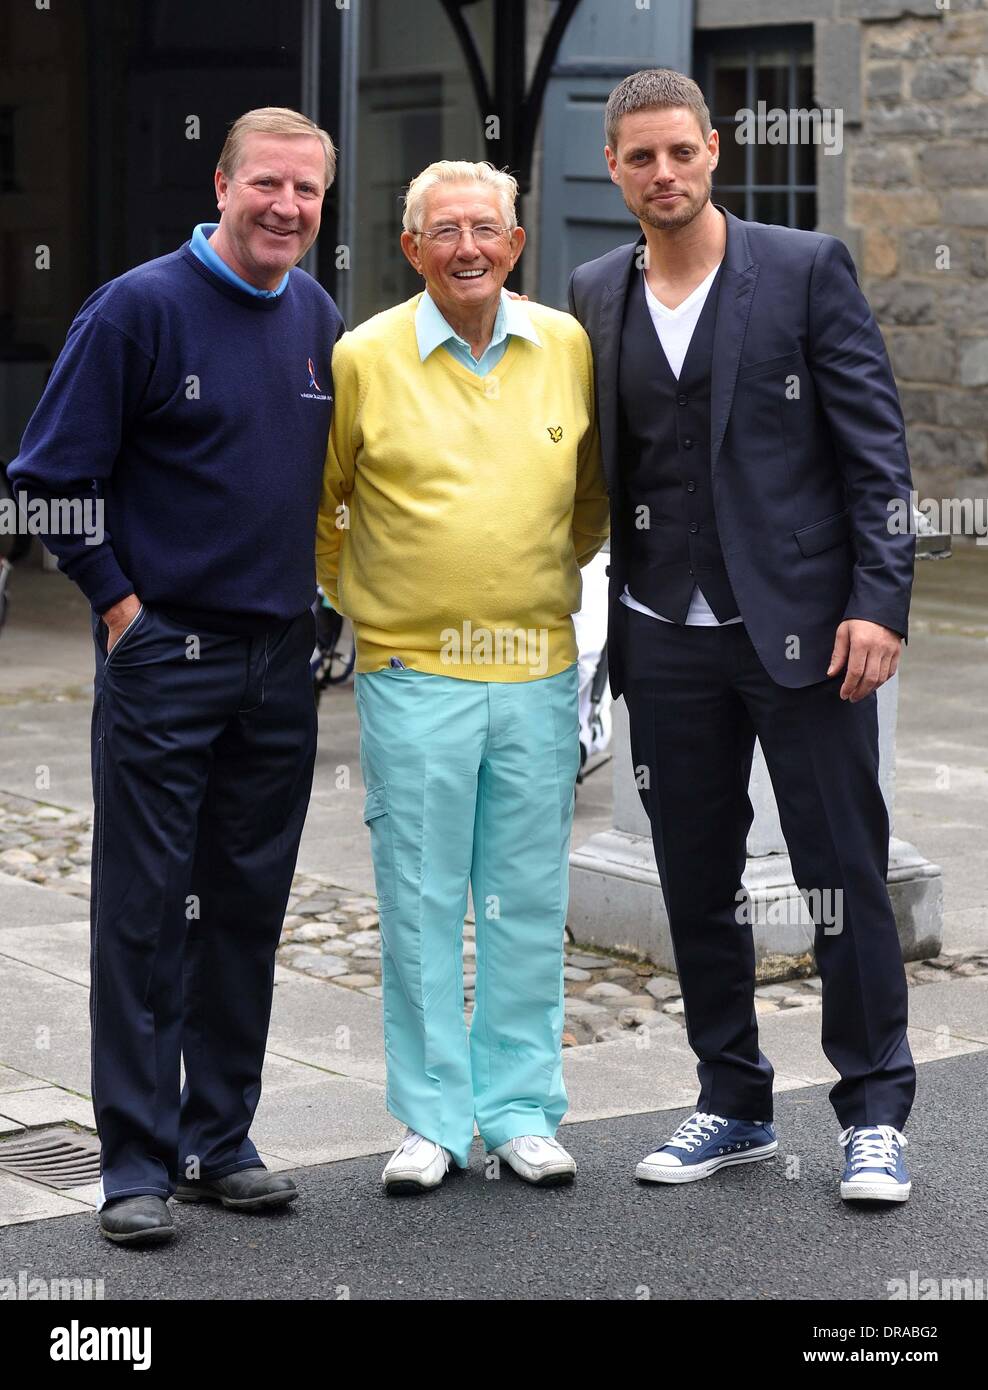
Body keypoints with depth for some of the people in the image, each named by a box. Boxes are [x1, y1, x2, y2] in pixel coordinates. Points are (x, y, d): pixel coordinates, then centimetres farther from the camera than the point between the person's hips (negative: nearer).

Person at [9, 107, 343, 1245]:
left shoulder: (319, 319, 8)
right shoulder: (140, 308, -9)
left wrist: (311, 594, 13)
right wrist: (118, 603, -8)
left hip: (279, 661, 5)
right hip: (163, 654, -5)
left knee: (248, 911, 10)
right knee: (143, 913, -2)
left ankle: (220, 1140, 20)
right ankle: (137, 1163, 4)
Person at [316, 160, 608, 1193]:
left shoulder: (567, 348, 4)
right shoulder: (363, 358, -3)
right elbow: (312, 503, 8)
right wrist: (358, 596, 7)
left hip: (538, 669, 2)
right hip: (412, 672, -2)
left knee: (528, 901, 7)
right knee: (421, 903, 2)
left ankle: (521, 1109, 18)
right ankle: (431, 1120, 12)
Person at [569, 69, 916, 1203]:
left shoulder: (805, 269, -2)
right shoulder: (596, 296, 9)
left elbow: (875, 442, -4)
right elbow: (599, 463, 14)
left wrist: (878, 599, -12)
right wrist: (606, 624, 6)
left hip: (801, 628, -4)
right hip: (667, 639, 4)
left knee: (845, 875, 0)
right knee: (696, 883, 10)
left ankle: (874, 1114, 11)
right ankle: (732, 1106, 23)